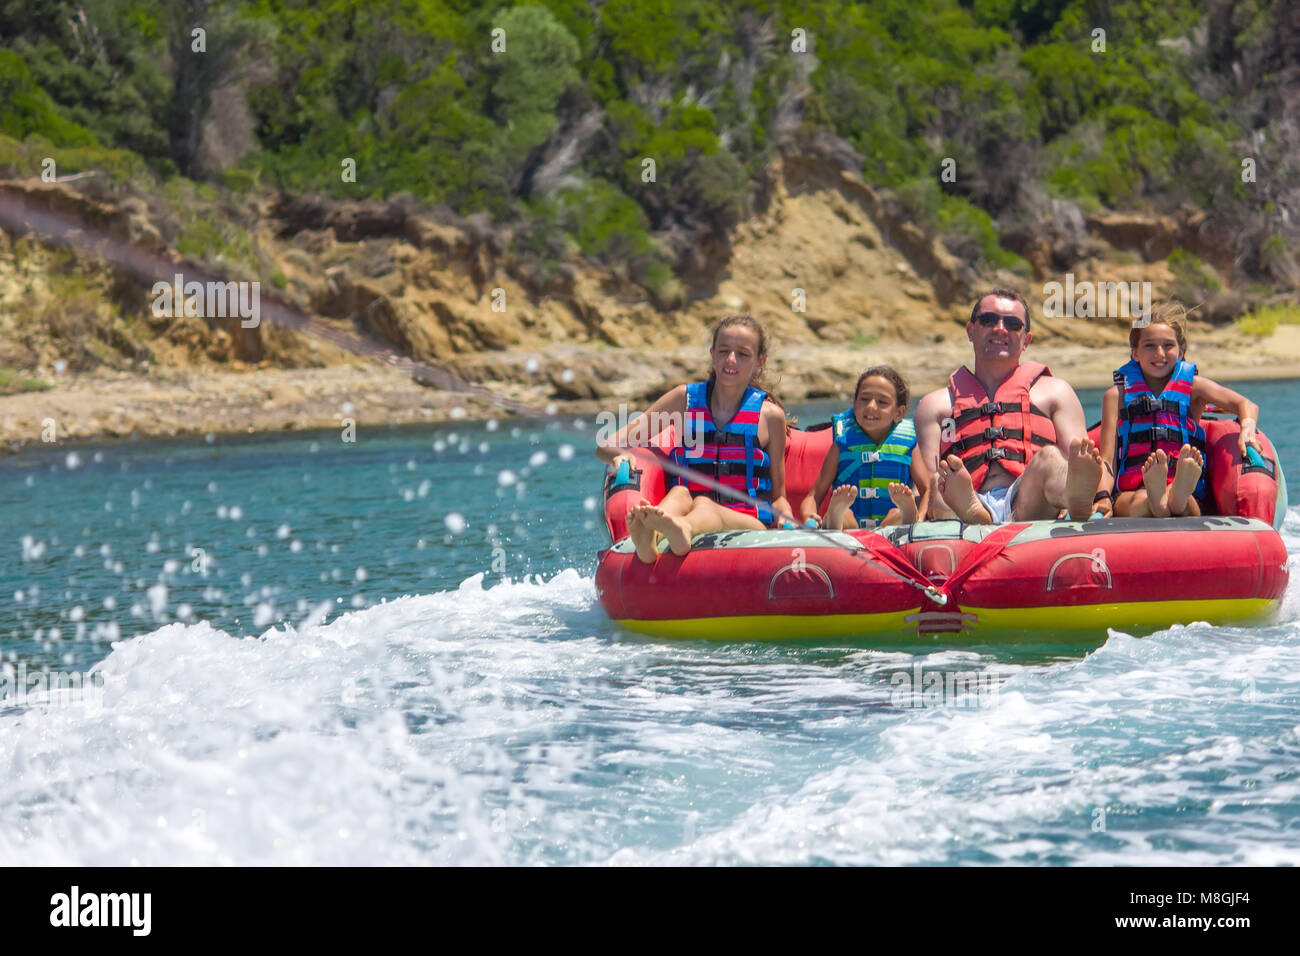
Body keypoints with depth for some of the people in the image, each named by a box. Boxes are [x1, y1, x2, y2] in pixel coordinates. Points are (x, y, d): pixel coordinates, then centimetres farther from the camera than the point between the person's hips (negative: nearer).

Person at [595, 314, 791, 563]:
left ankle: (683, 531, -76)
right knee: (680, 495, -33)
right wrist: (620, 455, -14)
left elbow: (778, 495, 15)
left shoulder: (770, 415, 11)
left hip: (751, 525, -2)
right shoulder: (685, 399, 14)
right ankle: (648, 538, -70)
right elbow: (605, 448, 11)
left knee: (704, 505, -36)